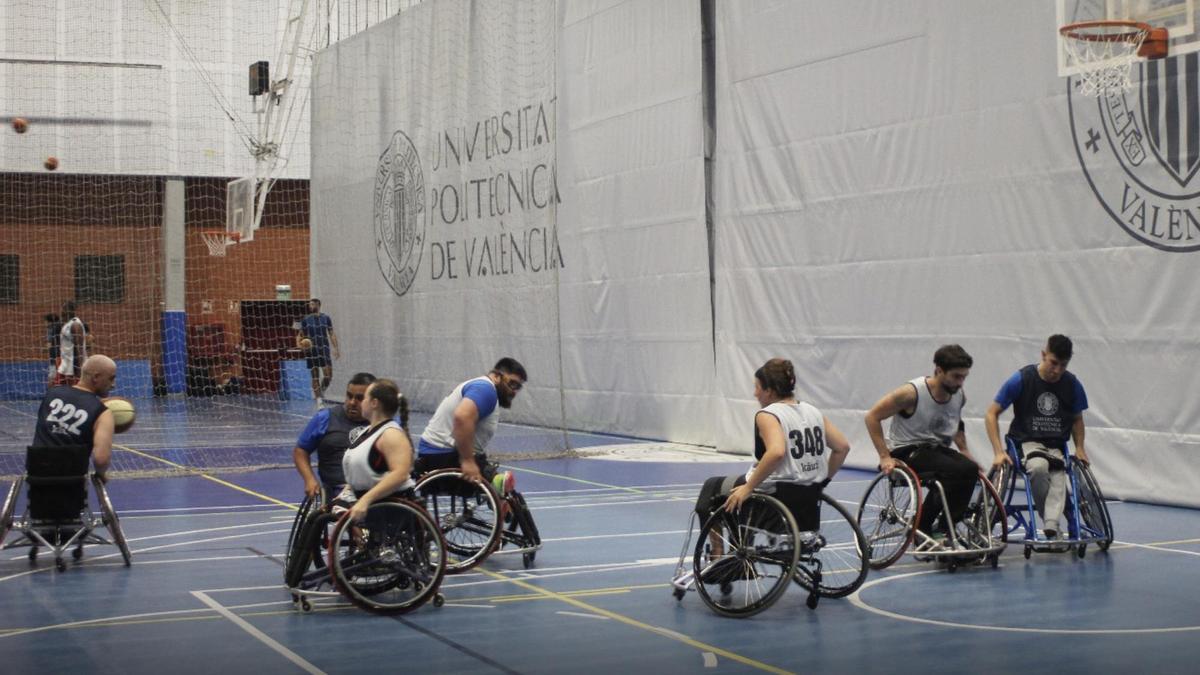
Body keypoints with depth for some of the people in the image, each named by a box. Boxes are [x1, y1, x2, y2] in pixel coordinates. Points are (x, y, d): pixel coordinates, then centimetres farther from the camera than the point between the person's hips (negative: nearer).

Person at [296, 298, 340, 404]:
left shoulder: (326, 318, 6)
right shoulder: (305, 319, 5)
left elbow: (332, 334, 9)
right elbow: (300, 334, 6)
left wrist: (336, 348, 2)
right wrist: (299, 343, -15)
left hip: (324, 349, 0)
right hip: (311, 351, 0)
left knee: (328, 375, -7)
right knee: (315, 376, -1)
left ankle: (321, 391, 17)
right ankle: (319, 397, 3)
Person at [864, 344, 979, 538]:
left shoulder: (959, 396, 1)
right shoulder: (912, 393, -18)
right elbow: (872, 416, -13)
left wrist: (964, 450, 10)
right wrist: (885, 457, -16)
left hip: (936, 449, 6)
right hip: (906, 452, -6)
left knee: (970, 469, -24)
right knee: (954, 471, -31)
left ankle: (946, 529, -11)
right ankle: (921, 526, -17)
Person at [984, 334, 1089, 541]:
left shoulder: (1072, 385, 2)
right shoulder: (1021, 379, -7)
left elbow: (1077, 419, 20)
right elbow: (991, 414, -3)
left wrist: (1079, 448, 3)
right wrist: (999, 452, -11)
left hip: (1057, 446, 3)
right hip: (1026, 442, -3)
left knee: (1057, 479, -29)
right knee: (1039, 466, -36)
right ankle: (1051, 524, -22)